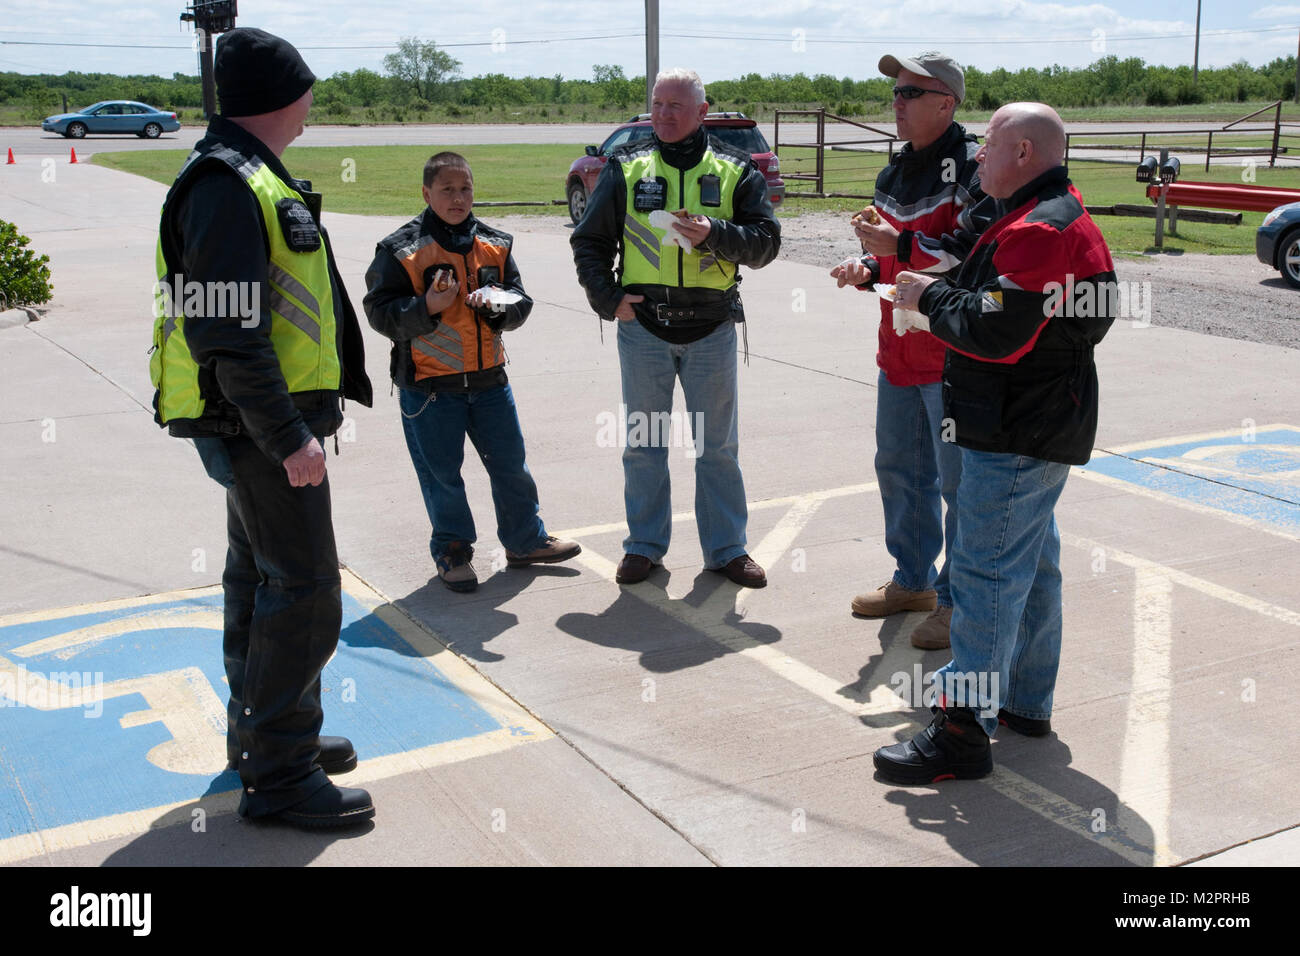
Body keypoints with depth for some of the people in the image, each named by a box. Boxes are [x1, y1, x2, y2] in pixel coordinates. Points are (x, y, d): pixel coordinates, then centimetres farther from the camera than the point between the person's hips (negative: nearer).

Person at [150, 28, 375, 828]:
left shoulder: (253, 177, 16)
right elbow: (226, 334, -25)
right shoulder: (228, 185, -18)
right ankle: (279, 777, 2)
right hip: (261, 424, -11)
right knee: (303, 590, -7)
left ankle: (264, 734, 32)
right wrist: (289, 436, -26)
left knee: (261, 578, 18)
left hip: (266, 421, 11)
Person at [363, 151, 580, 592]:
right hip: (428, 385, -4)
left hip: (489, 378, 4)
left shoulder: (494, 244, 7)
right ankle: (452, 551, 23)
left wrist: (496, 303, -12)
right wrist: (427, 307, -24)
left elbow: (521, 301, 10)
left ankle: (525, 541, 30)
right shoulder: (401, 249, -7)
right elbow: (380, 312, -8)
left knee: (510, 464, 13)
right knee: (441, 474, 6)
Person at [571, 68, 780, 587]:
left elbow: (766, 240, -1)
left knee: (718, 446, 8)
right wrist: (607, 298, -3)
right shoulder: (626, 169, 5)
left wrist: (714, 234, -18)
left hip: (712, 330, 0)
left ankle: (726, 548, 20)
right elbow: (589, 242, 9)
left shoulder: (735, 171, 4)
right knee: (643, 443, 9)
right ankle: (644, 544, 23)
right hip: (642, 327, 1)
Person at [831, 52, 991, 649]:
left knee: (960, 482, 0)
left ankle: (960, 601, 14)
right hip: (899, 352, 9)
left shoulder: (972, 168, -14)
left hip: (954, 355, -9)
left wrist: (900, 246, -24)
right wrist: (868, 270, 5)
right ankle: (913, 580, 36)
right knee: (899, 467, 19)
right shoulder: (896, 172, 14)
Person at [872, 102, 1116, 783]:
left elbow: (996, 333, -26)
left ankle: (964, 730, -2)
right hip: (1046, 424, 11)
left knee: (986, 572, -8)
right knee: (1032, 563, 18)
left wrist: (931, 298, -11)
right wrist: (942, 294, 6)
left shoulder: (1037, 232, -19)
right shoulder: (1064, 218, 17)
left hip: (1016, 436, -11)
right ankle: (1027, 700, 31)